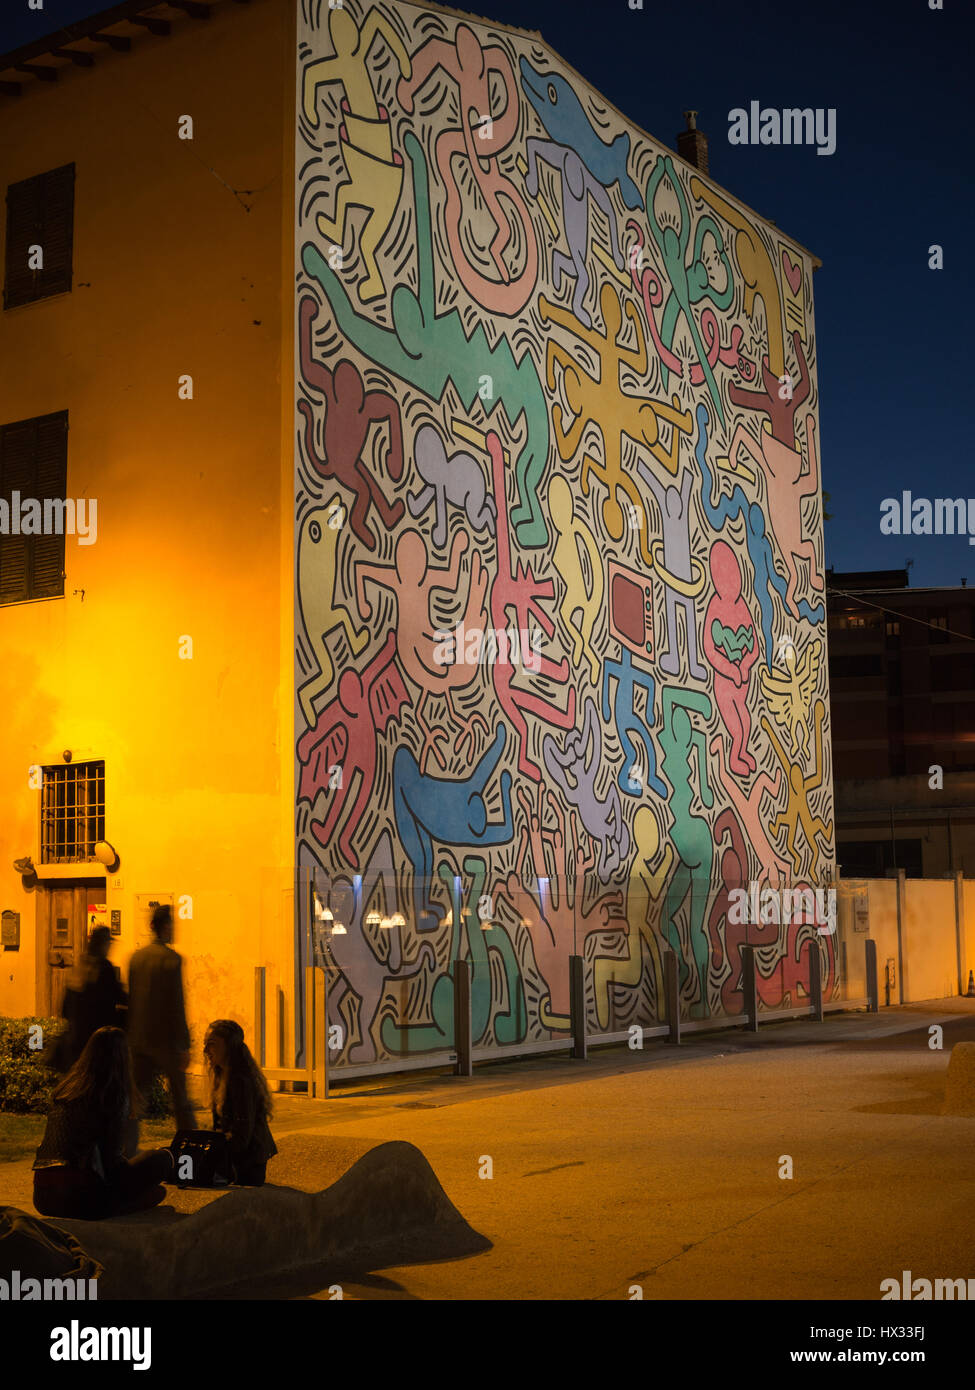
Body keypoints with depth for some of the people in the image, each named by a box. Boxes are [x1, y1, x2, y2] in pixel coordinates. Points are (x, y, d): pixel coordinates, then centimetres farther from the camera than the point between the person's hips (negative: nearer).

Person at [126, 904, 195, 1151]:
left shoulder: (136, 957, 7)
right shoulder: (171, 959, -13)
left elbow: (130, 1000, 12)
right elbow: (176, 1004, -16)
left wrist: (132, 1036, 18)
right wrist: (184, 1046, -13)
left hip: (139, 1039, 5)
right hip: (166, 1040, -5)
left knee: (136, 1096, 6)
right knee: (181, 1100, 7)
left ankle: (127, 1147, -2)